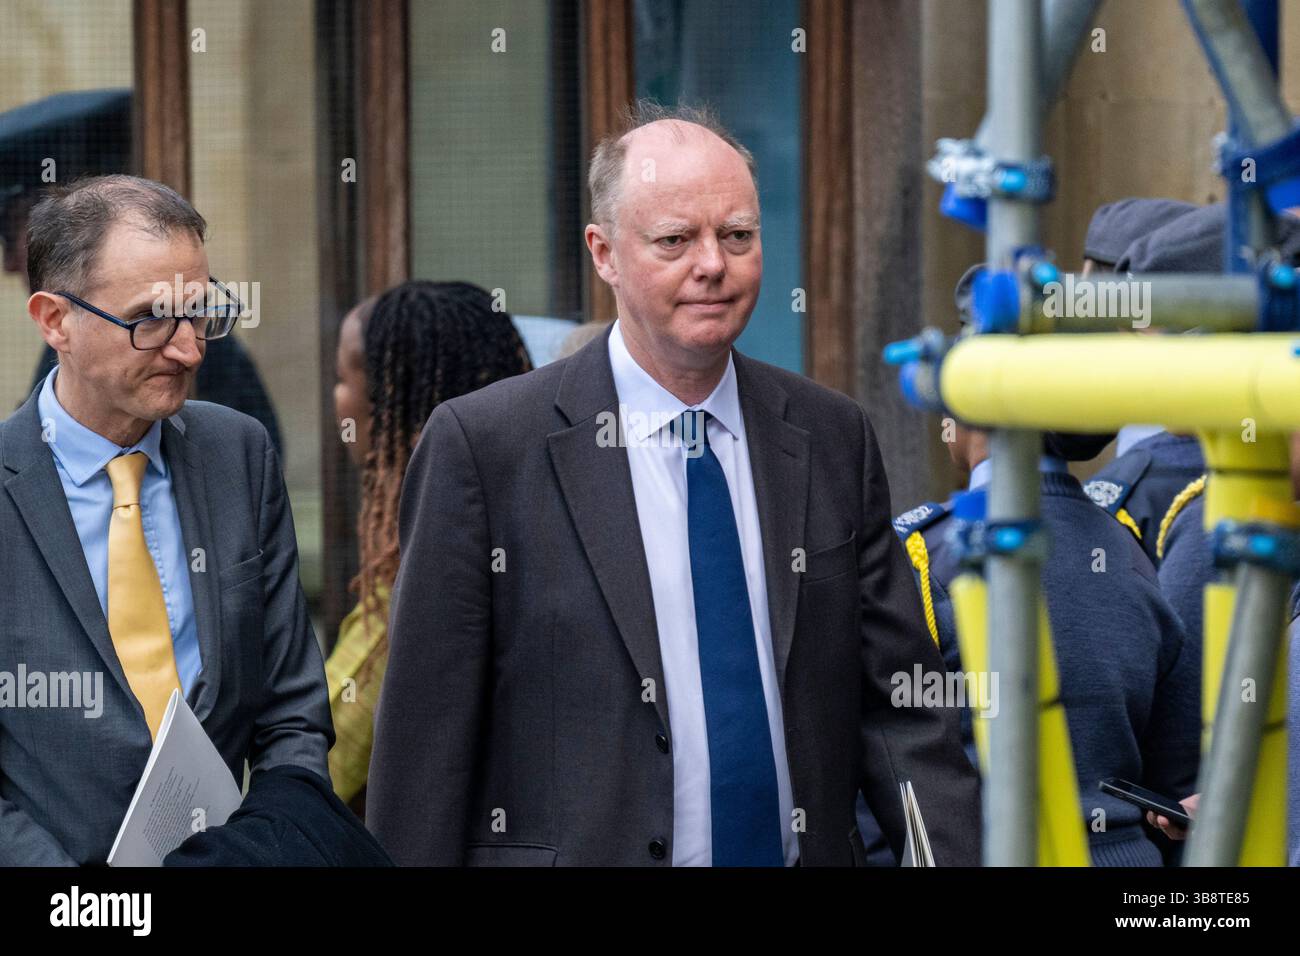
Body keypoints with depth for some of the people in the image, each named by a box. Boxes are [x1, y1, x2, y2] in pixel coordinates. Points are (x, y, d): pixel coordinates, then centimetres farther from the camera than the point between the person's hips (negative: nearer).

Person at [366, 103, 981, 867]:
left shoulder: (834, 439, 4)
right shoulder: (484, 446, -8)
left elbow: (900, 703, 3)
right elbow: (426, 732, -8)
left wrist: (956, 858, -8)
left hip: (804, 848, 4)